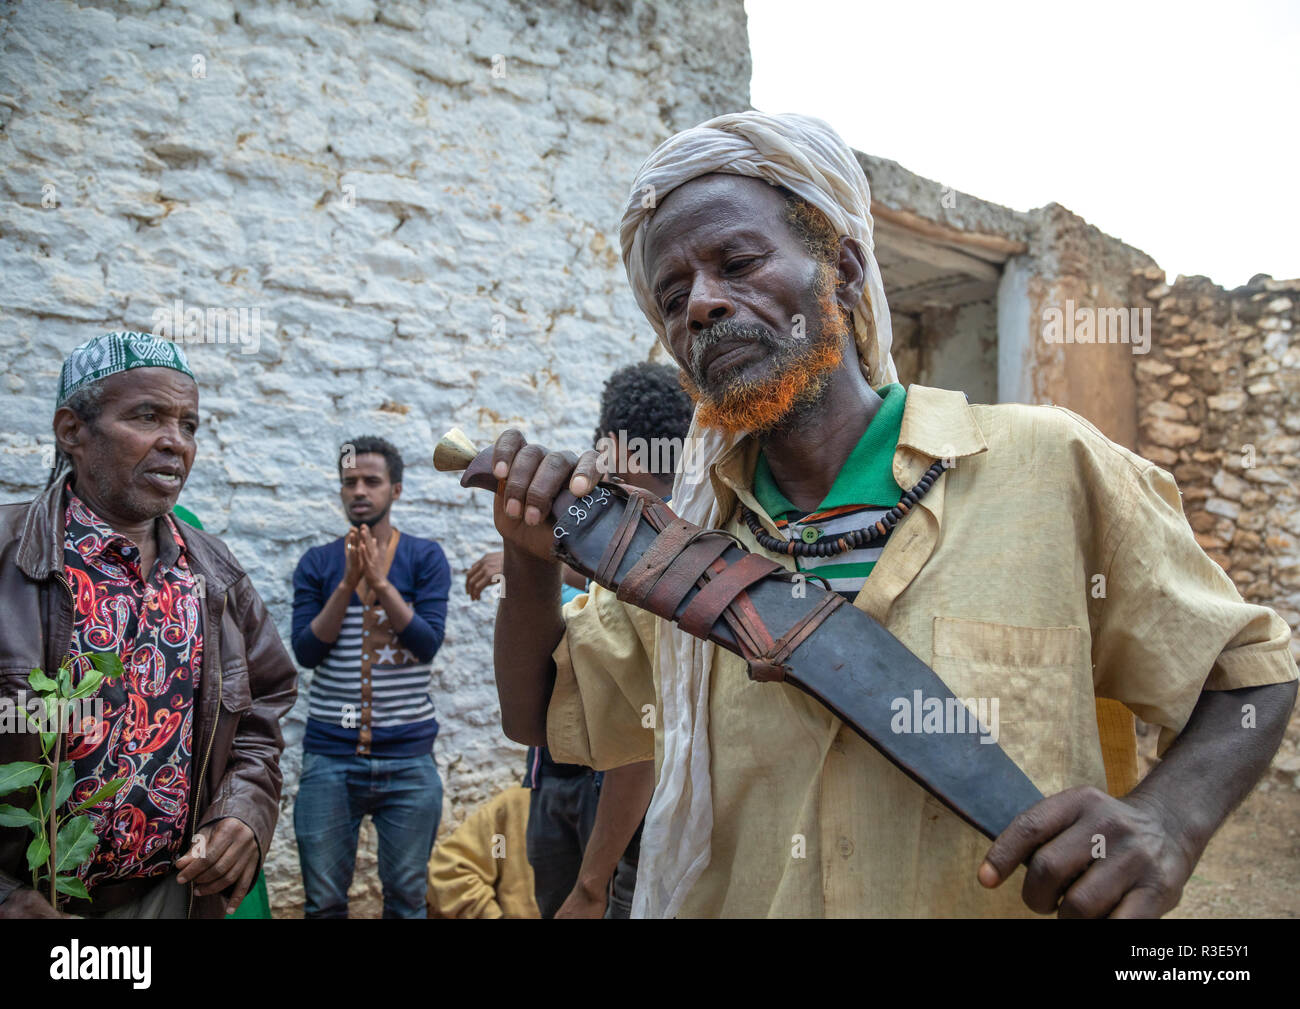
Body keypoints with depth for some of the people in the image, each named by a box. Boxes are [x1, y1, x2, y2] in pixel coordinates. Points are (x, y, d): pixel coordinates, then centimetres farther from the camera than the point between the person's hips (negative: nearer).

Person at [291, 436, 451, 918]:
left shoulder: (425, 558, 1)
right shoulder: (317, 563, 6)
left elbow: (428, 643, -10)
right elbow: (306, 651, -4)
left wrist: (379, 580, -18)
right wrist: (348, 583, -14)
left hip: (408, 756, -1)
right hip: (330, 755, 1)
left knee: (407, 896, 9)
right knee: (323, 900, 8)